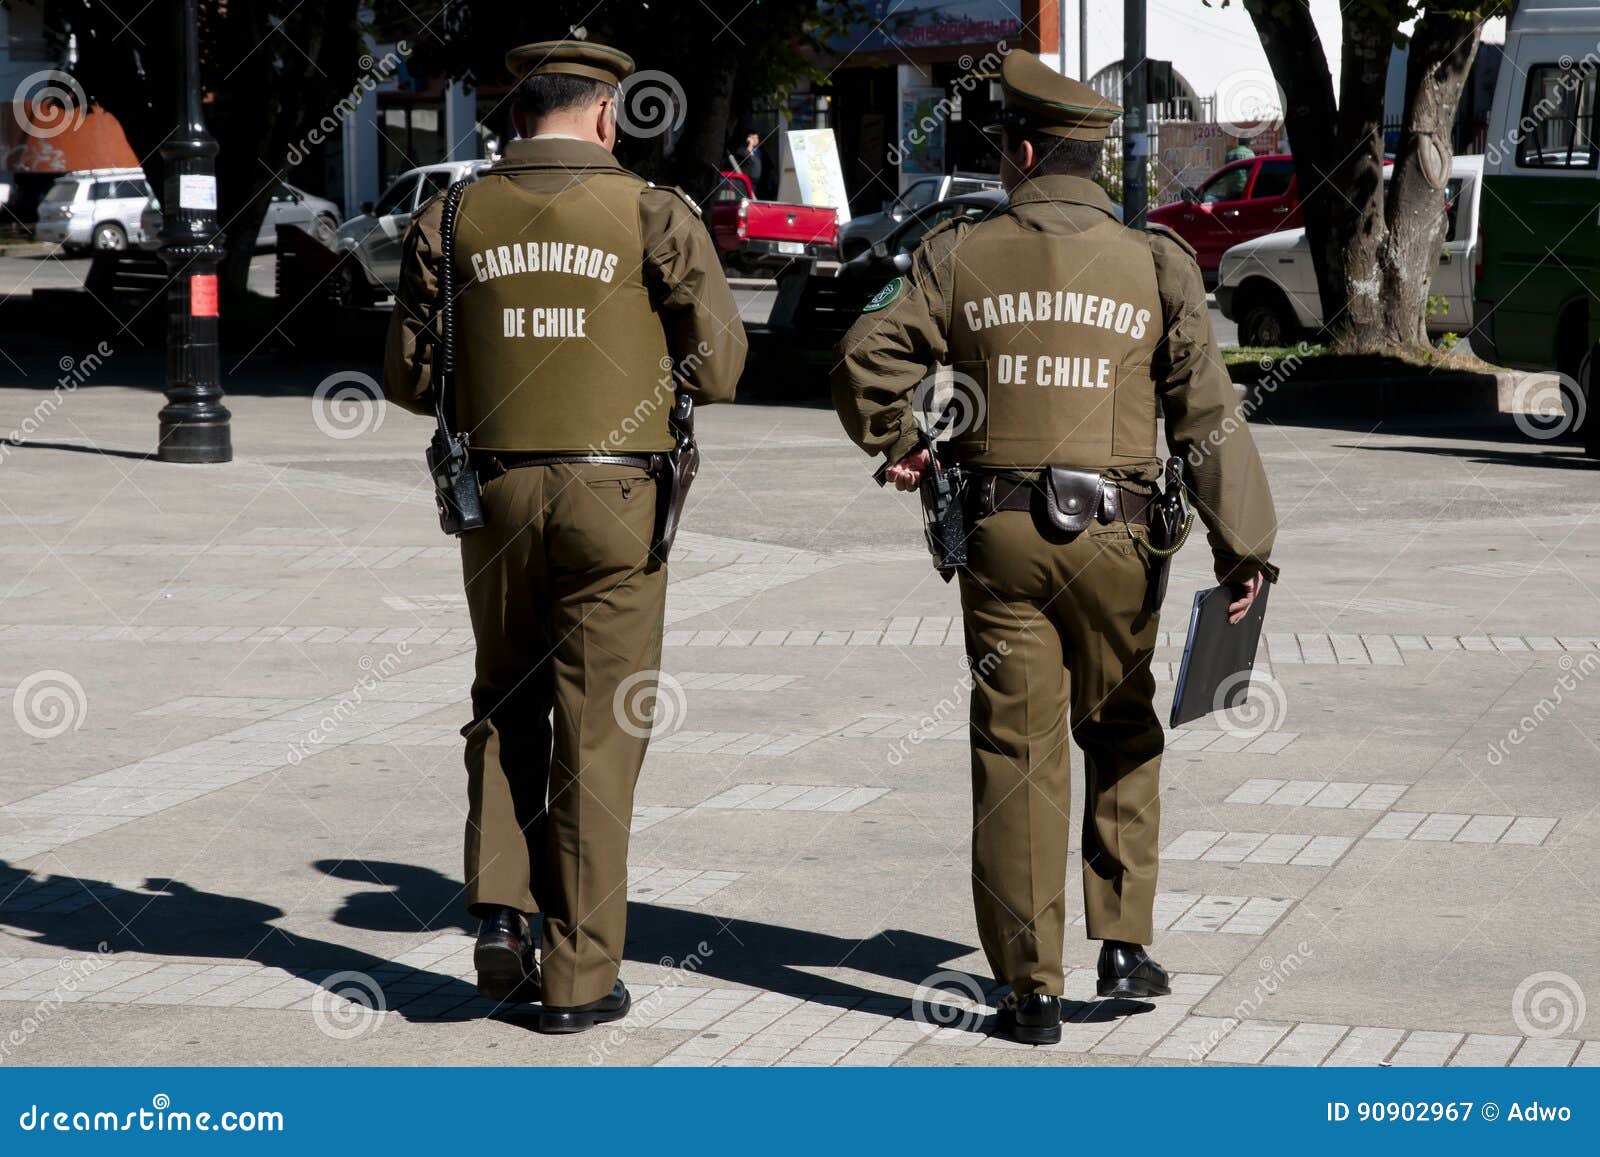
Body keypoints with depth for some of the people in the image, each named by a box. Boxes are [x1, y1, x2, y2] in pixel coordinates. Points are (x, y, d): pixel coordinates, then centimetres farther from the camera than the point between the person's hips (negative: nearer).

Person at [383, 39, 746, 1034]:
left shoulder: (455, 217, 3)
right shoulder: (651, 212, -4)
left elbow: (411, 379, 4)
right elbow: (719, 364, -6)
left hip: (498, 493, 2)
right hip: (613, 497, -2)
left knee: (506, 710, 21)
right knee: (597, 734, 4)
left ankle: (501, 908, 5)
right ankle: (580, 978, 7)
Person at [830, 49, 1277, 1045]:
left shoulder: (961, 255, 0)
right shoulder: (1156, 264, 1)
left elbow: (867, 358, -2)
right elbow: (1207, 413, -4)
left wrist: (896, 443, 18)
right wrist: (1243, 546, -2)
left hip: (1000, 534, 0)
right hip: (1114, 538, 0)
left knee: (1016, 756, 3)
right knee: (1122, 739, 19)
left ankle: (1032, 990, 3)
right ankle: (1126, 945, 15)